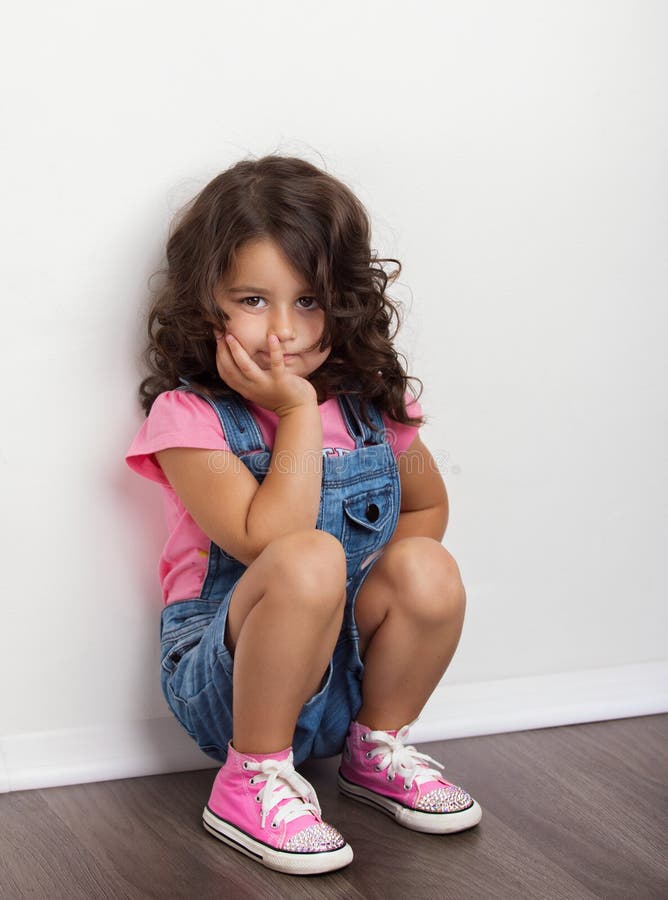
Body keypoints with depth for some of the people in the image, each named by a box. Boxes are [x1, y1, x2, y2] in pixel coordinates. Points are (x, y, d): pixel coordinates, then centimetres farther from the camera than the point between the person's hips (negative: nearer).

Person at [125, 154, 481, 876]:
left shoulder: (368, 404, 1)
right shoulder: (186, 416, -15)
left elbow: (428, 503, 18)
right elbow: (267, 541, -27)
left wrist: (391, 583, 0)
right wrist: (298, 412, -25)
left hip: (351, 667, 5)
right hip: (229, 674, -5)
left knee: (428, 571, -23)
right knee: (308, 561, -34)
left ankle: (378, 747, 4)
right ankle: (252, 782, -15)